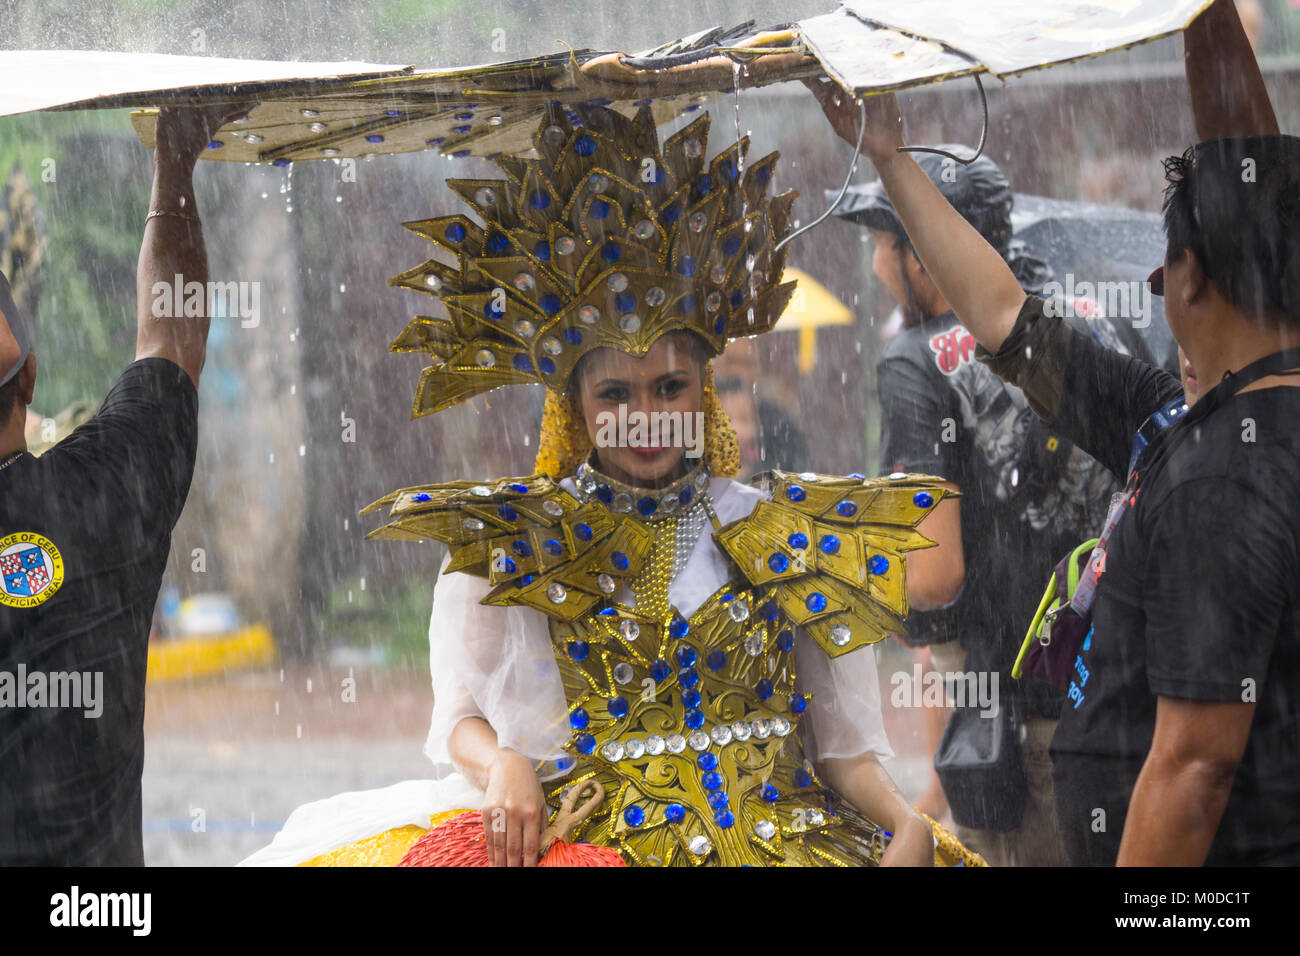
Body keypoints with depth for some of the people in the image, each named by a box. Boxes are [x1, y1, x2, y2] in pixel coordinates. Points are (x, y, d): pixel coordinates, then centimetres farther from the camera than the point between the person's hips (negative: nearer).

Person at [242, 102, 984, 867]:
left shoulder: (784, 534, 9)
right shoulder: (501, 545, 8)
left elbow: (842, 742, 8)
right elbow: (463, 717, 10)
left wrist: (906, 825, -10)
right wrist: (502, 766, -12)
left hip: (772, 833, 0)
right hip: (571, 833, 0)